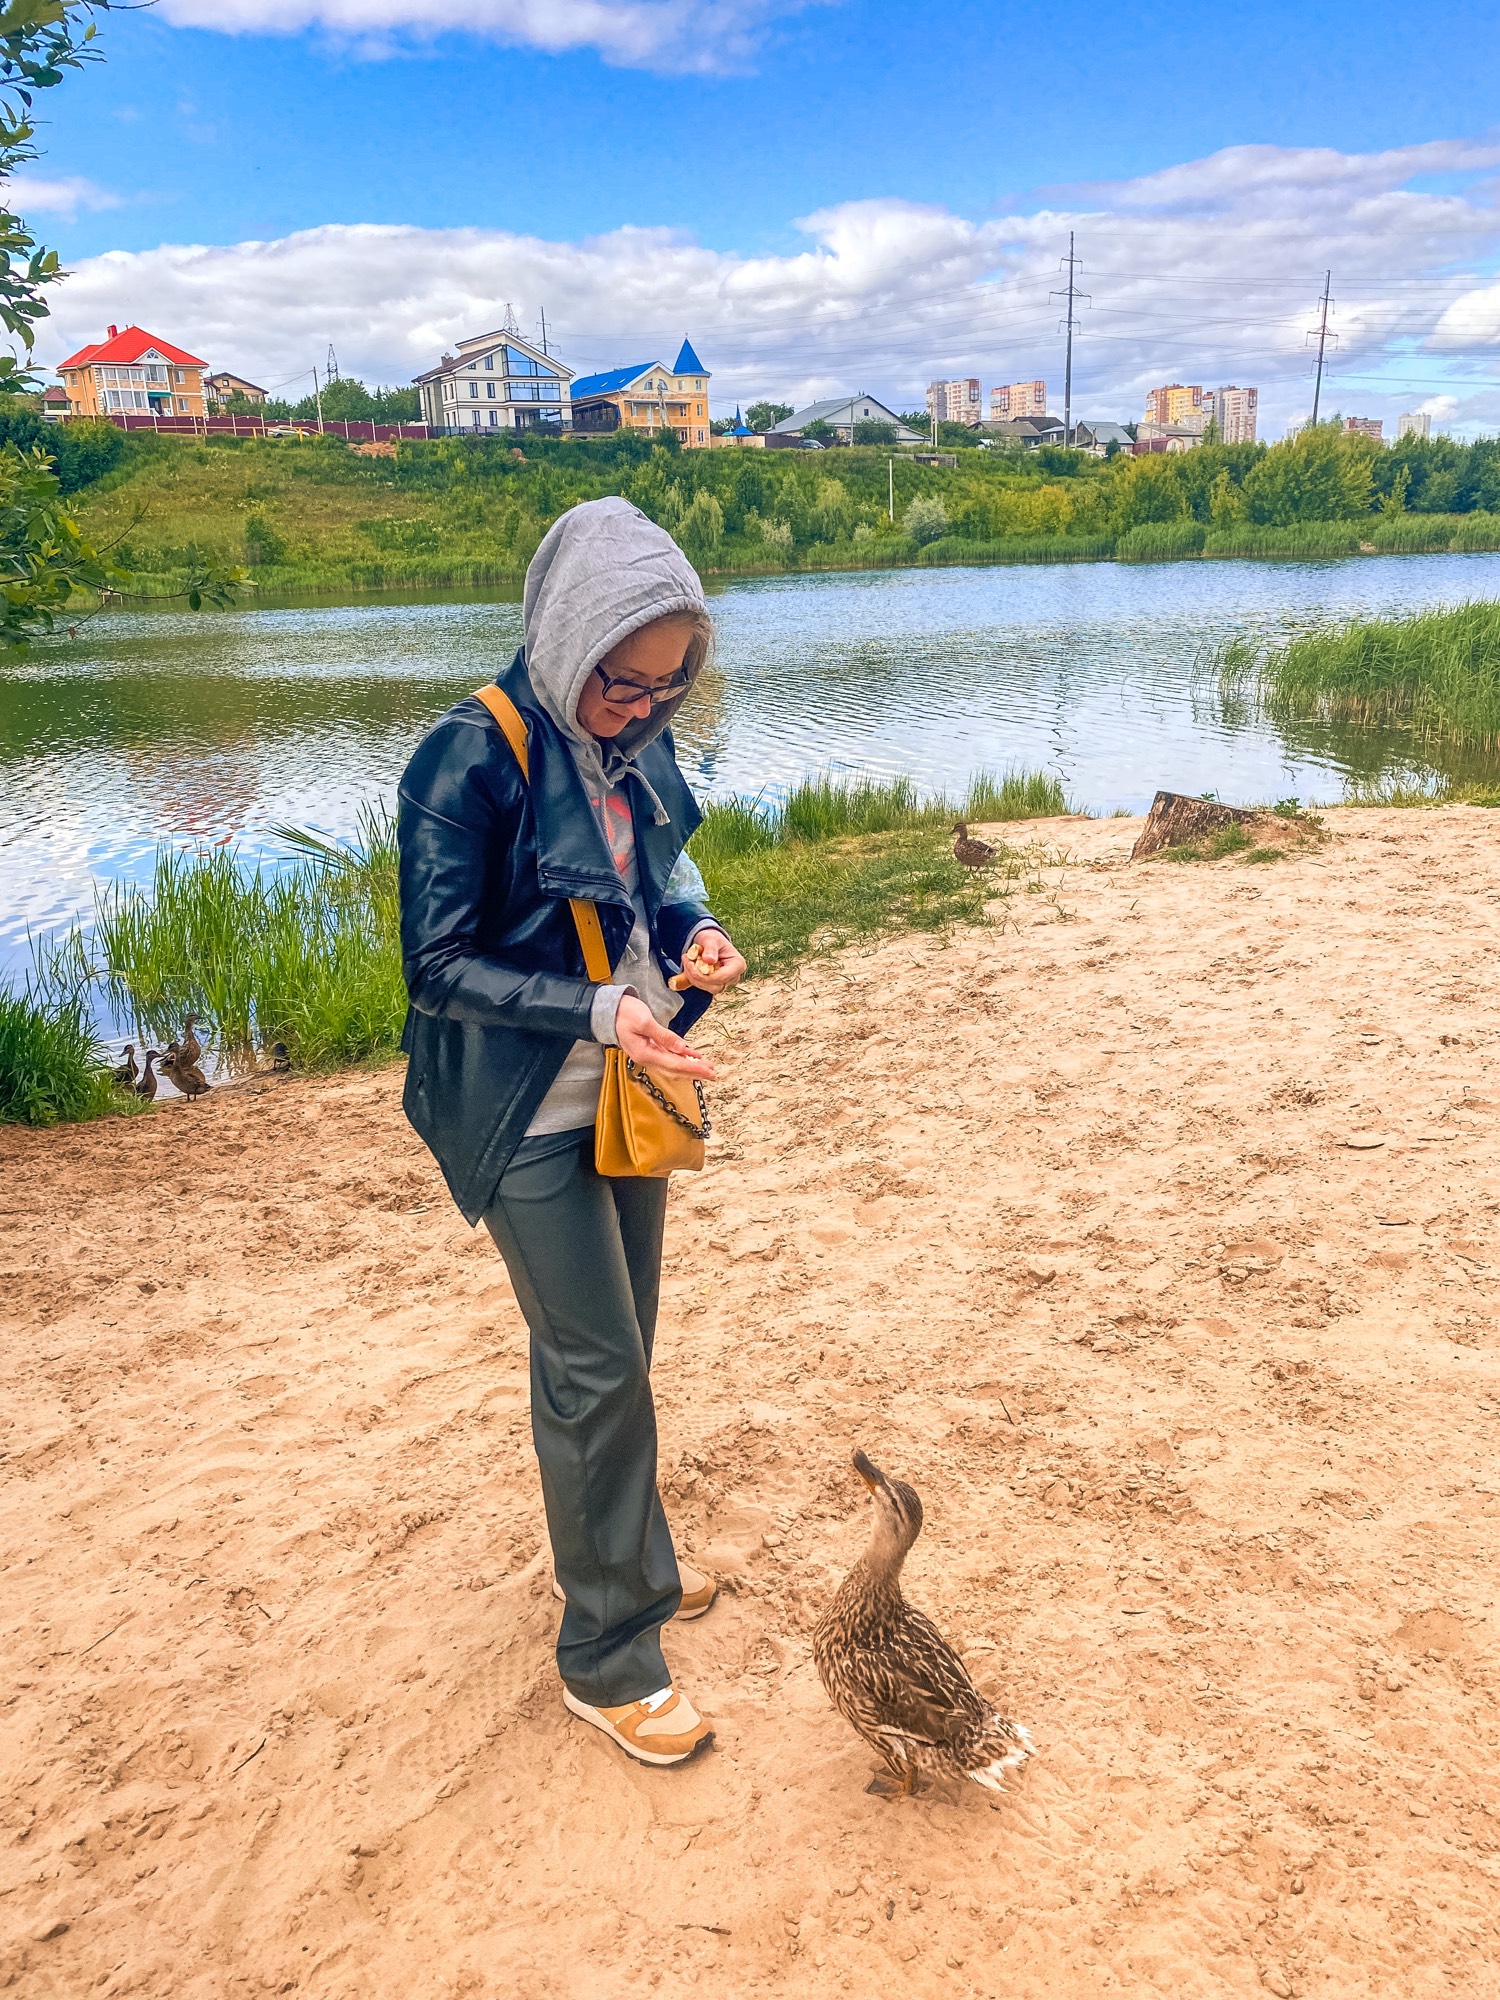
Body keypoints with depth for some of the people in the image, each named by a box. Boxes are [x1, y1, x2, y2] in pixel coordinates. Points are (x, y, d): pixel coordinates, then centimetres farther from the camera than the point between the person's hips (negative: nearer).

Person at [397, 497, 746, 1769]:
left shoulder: (635, 743, 1)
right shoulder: (473, 760, -20)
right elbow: (440, 965, -18)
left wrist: (696, 934, -7)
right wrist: (600, 1011, -29)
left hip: (627, 1093, 7)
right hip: (529, 1116, -7)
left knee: (619, 1351, 19)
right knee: (596, 1371, -1)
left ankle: (622, 1562, 40)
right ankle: (609, 1659, 16)